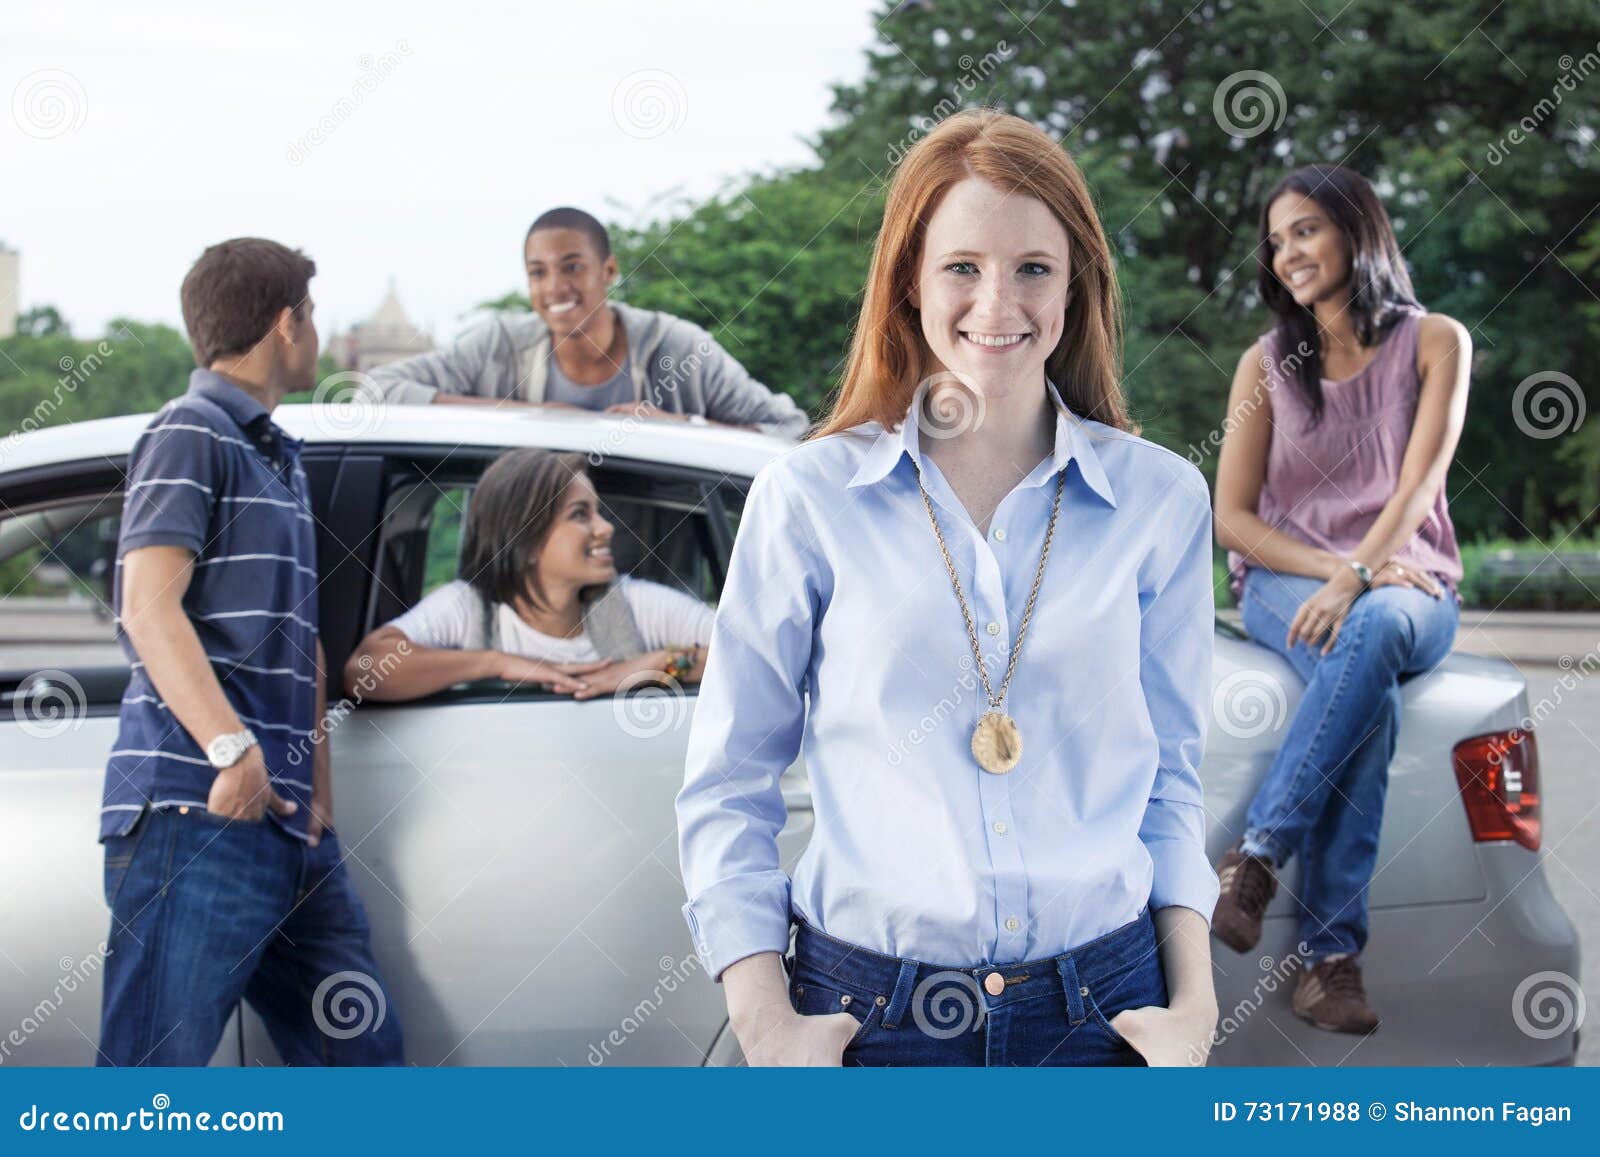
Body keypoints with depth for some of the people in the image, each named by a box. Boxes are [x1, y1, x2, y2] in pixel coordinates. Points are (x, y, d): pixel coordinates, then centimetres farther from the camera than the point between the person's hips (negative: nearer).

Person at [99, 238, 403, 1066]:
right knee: (154, 1065, -11)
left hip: (287, 825, 9)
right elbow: (149, 609, -14)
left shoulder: (282, 462, 24)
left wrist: (318, 794, 12)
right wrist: (232, 747, -25)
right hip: (195, 816, -9)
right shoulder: (189, 435, -2)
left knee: (362, 1049, 9)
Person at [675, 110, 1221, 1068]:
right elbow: (727, 788, 1)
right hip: (868, 1010, -1)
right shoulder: (807, 498, -2)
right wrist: (766, 1023, -7)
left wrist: (1194, 1004, -2)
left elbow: (1171, 774, 8)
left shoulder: (1162, 499, 3)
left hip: (1104, 1011, 1)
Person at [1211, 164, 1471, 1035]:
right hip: (1283, 580, 1)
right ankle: (1333, 951, -40)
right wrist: (1334, 568, -11)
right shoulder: (1267, 363, 10)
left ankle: (1257, 857, -42)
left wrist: (1359, 577, -24)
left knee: (1374, 629, -40)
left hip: (1406, 585, 0)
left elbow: (1418, 483, -8)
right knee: (1369, 688, -36)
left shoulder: (1434, 343, 4)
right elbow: (1231, 517, 5)